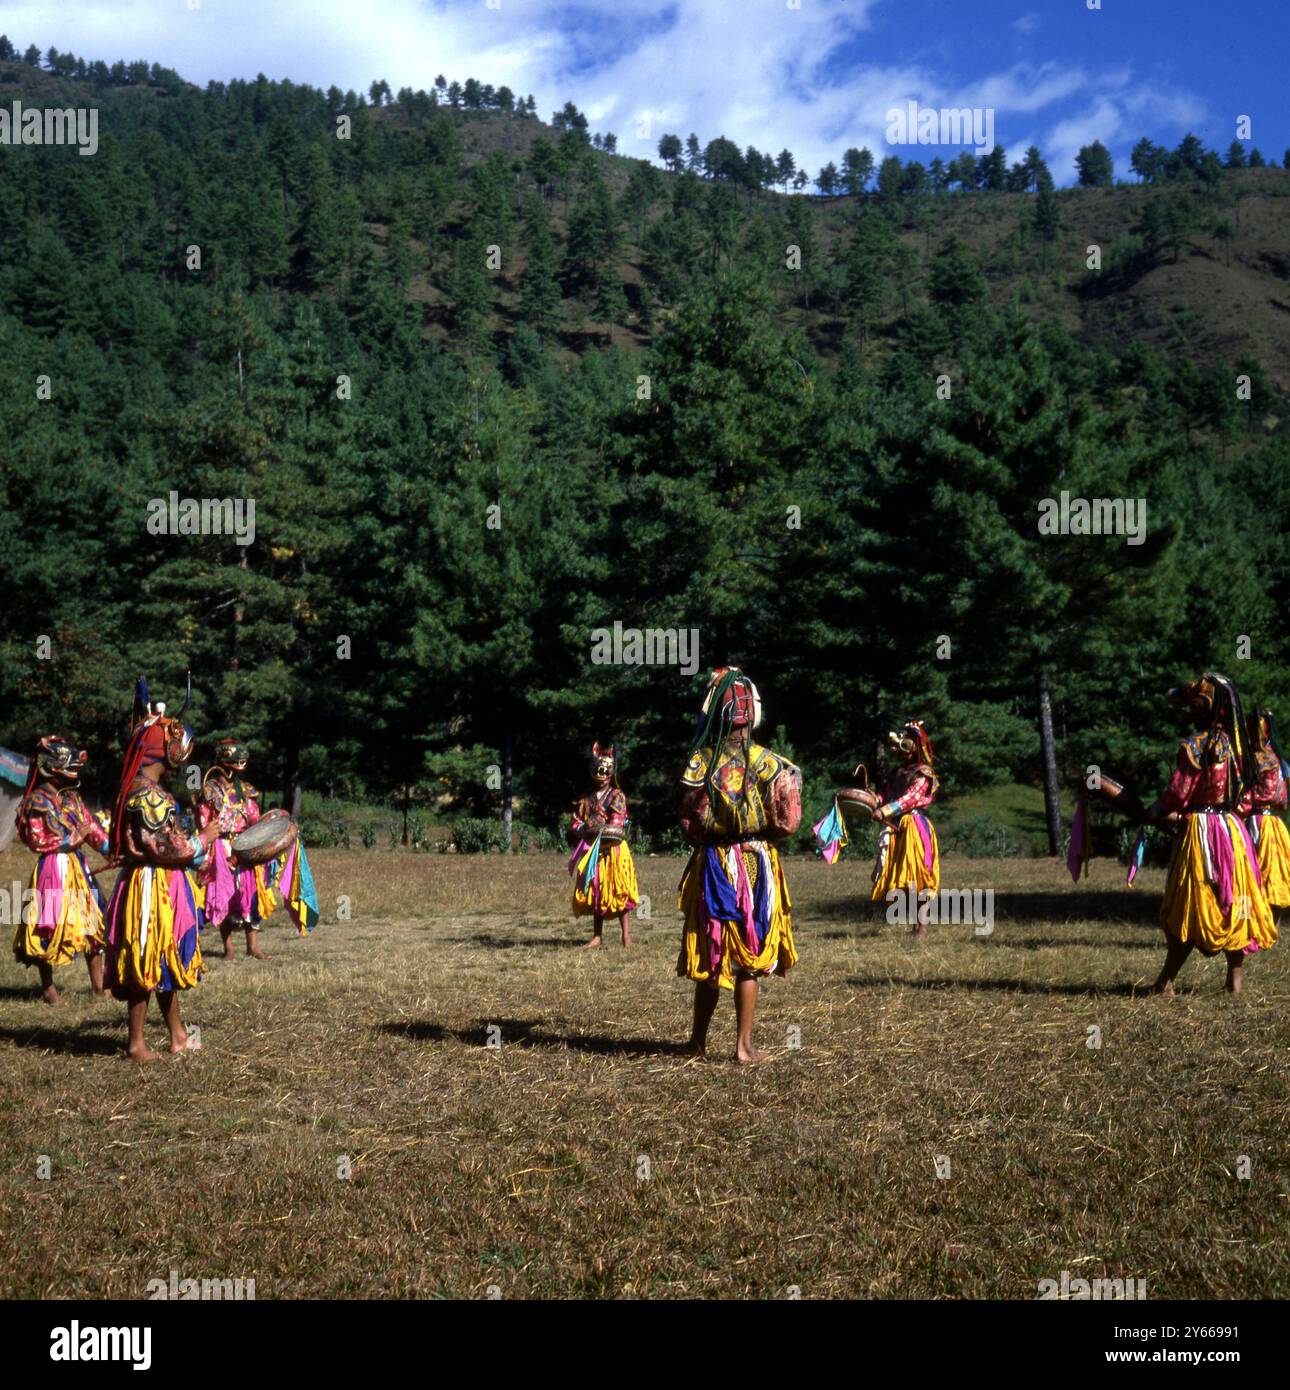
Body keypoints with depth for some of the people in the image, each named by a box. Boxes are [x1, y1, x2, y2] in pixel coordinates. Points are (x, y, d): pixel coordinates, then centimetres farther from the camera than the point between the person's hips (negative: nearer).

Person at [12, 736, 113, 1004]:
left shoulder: (72, 798, 10)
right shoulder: (38, 801, -10)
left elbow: (91, 826, 10)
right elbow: (37, 840, -14)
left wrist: (111, 849, -3)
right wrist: (71, 838, -15)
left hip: (78, 866, 7)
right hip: (53, 869, -7)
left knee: (91, 921, 8)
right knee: (50, 927, -1)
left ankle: (98, 981, 17)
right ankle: (48, 986, 13)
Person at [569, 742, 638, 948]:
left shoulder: (617, 797, -3)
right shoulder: (586, 799, 11)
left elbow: (616, 827, -14)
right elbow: (575, 827, 6)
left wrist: (591, 828, -14)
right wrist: (582, 830, -16)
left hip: (613, 850, -5)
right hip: (592, 852, 5)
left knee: (619, 892, -6)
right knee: (595, 894, 8)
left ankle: (626, 936, -4)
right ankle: (596, 936, 14)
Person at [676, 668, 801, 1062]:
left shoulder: (700, 761, -7)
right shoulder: (767, 762, -7)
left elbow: (687, 819, -3)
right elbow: (784, 822, -6)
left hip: (711, 865, 1)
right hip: (756, 865, -1)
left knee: (710, 953, 12)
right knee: (748, 958, 6)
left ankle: (698, 1039, 23)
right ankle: (744, 1045, 9)